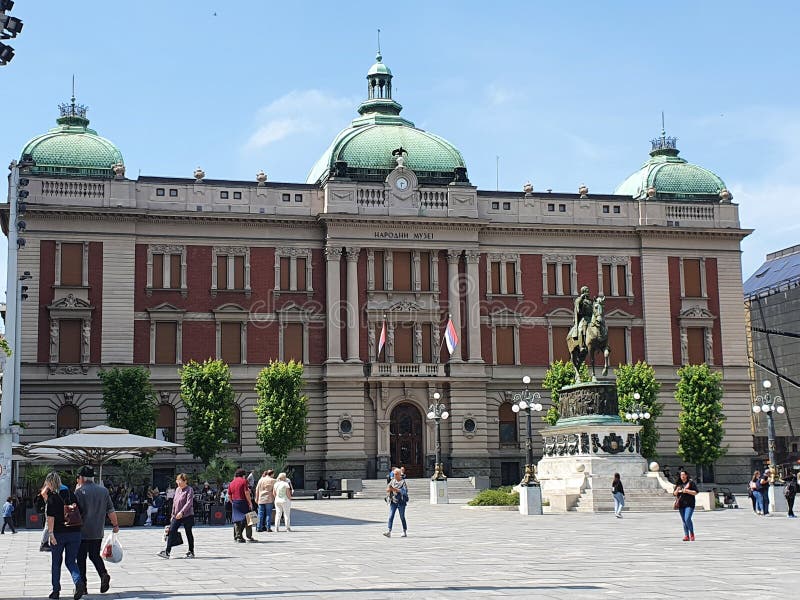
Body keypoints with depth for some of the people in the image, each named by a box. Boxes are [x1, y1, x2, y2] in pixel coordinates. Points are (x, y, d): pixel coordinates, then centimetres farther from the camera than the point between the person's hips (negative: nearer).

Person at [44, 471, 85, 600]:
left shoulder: (52, 496, -7)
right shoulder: (71, 494, 8)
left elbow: (50, 517, -14)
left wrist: (51, 533, -14)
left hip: (59, 533, -4)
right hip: (75, 532, 4)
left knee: (56, 562, 12)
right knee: (71, 561, 9)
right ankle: (79, 582, -16)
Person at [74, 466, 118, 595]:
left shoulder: (80, 491, -10)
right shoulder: (104, 491, 5)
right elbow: (111, 511, 7)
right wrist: (115, 524, 15)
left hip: (82, 531, -4)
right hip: (98, 532, 4)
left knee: (81, 558, 7)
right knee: (95, 555, 16)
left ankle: (82, 584, 7)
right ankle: (104, 574, -8)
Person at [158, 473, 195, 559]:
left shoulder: (189, 490, -11)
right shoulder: (177, 490, 12)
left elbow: (189, 503, -21)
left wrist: (181, 512, -31)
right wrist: (173, 514, 18)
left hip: (187, 515, -6)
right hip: (177, 516, 6)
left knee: (188, 533, 5)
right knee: (171, 531, -5)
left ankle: (191, 552, 17)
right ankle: (167, 552, -6)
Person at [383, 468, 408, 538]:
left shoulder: (403, 482, -4)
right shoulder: (392, 481, 11)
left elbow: (404, 491, -18)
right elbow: (387, 490, 9)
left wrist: (394, 489, -25)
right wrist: (390, 489, -15)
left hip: (401, 502, -4)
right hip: (393, 501, 4)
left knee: (402, 517, 4)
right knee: (391, 516, -7)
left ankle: (405, 531, 18)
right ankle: (389, 531, -13)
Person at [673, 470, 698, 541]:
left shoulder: (691, 483, 1)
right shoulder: (678, 484, 14)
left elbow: (695, 492, -3)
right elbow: (674, 494, 15)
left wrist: (687, 491, -15)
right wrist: (677, 490, -6)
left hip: (689, 504, -5)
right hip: (681, 505, 5)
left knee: (687, 519, -16)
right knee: (684, 521, 5)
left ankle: (692, 534, 1)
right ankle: (686, 536, 7)